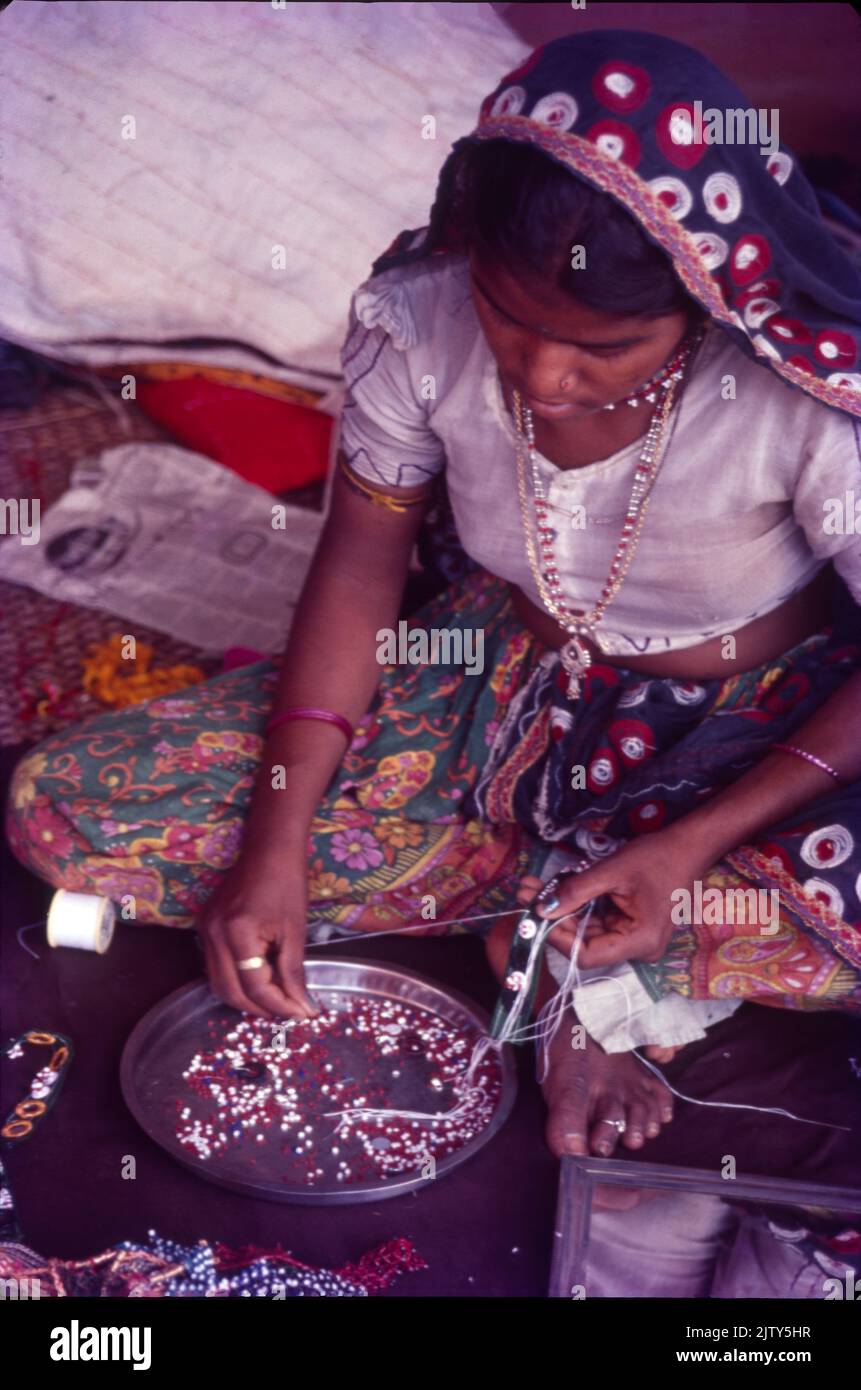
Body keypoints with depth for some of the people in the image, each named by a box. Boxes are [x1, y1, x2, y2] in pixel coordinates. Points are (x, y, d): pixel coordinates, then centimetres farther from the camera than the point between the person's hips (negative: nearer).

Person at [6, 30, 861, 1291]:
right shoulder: (418, 314, -21)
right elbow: (363, 556, -10)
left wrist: (694, 844, -29)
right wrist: (277, 840, -16)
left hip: (751, 736, -2)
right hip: (505, 684, 3)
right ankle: (581, 915, -8)